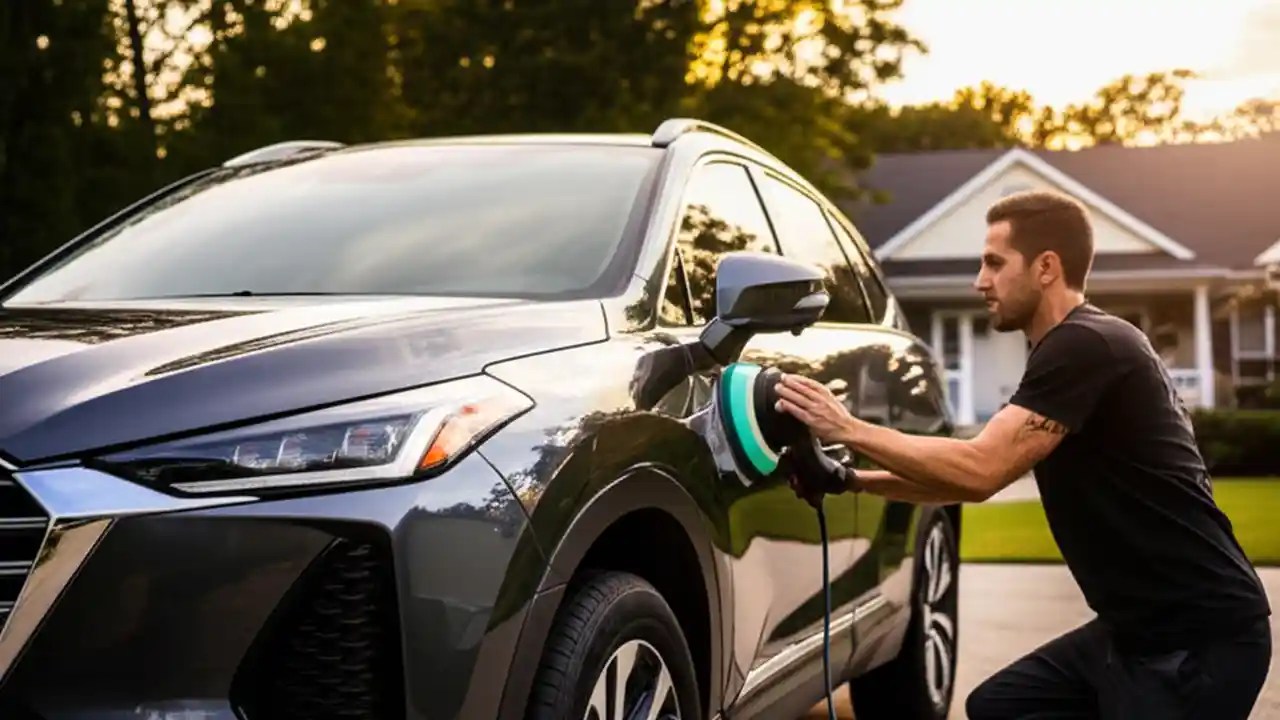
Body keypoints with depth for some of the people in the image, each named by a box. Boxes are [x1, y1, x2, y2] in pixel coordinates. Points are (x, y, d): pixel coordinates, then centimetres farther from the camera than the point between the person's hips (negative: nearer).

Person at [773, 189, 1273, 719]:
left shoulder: (1086, 346, -18)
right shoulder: (1070, 351, 14)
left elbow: (981, 469, -24)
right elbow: (982, 475, 18)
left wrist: (849, 430, -15)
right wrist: (856, 480, 9)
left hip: (1201, 634, -10)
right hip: (1141, 626, 10)